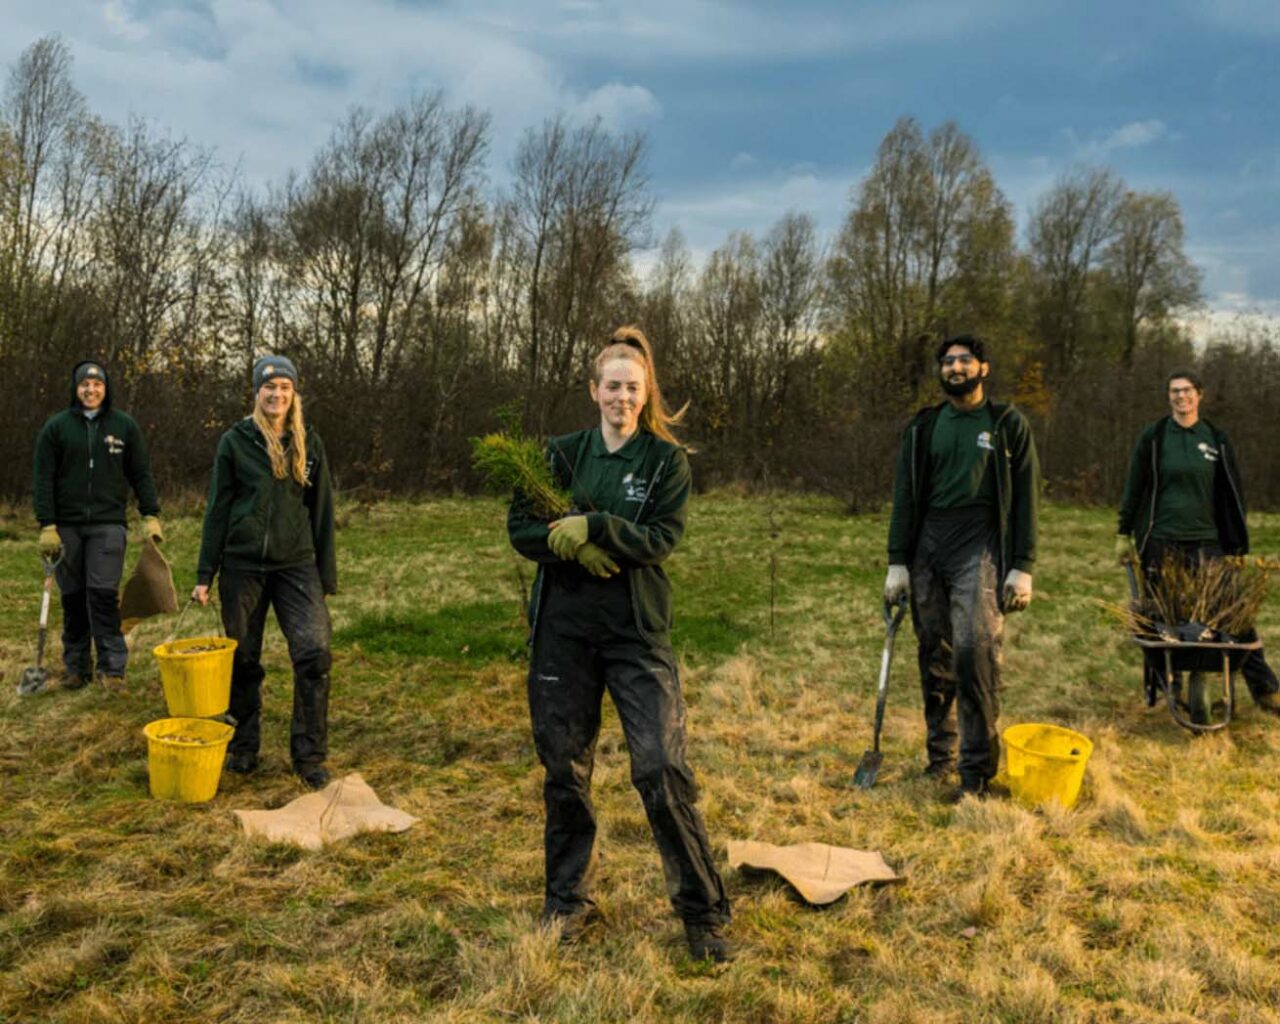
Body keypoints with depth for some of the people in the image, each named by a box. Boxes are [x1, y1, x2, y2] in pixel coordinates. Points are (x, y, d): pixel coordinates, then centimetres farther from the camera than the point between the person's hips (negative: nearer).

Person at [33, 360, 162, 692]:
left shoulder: (124, 426, 5)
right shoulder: (56, 427, 4)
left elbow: (141, 475, 8)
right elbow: (44, 479, 2)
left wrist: (151, 516, 1)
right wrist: (47, 526, -5)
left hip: (108, 524, -1)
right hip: (67, 525, 1)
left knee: (104, 593, -11)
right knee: (73, 597, 6)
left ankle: (112, 666, -6)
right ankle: (76, 666, 16)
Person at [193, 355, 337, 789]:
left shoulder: (309, 444, 6)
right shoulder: (235, 442, 2)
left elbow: (322, 512, 8)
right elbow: (217, 509, 3)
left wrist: (327, 576, 6)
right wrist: (204, 575, -1)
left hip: (296, 564, 0)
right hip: (242, 565, 0)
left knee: (314, 653, -12)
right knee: (243, 660, 8)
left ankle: (310, 758, -1)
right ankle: (242, 749, 26)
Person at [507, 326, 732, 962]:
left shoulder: (666, 460, 1)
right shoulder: (562, 454, 8)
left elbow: (663, 538, -10)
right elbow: (520, 527, 1)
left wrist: (592, 526, -20)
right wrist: (575, 548, -15)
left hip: (637, 629, -3)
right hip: (563, 627, 3)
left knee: (662, 768, -9)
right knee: (564, 767, 10)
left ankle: (703, 913, 6)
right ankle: (567, 901, 28)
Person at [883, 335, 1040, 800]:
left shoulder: (1008, 424, 4)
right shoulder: (922, 427, 13)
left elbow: (1025, 496, 2)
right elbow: (905, 496, 12)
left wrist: (1022, 567, -5)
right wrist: (897, 563, 4)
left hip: (979, 545, -4)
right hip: (927, 543, 4)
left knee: (975, 649, -15)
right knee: (934, 654, 7)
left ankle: (978, 770, -6)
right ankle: (940, 756, 19)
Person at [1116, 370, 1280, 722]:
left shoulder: (1217, 441, 9)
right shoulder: (1153, 437, 3)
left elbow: (1232, 496, 13)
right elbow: (1134, 489, 6)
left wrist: (1238, 545, 9)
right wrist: (1124, 534, 2)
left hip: (1206, 540, 1)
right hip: (1161, 542, -1)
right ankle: (1162, 684, 16)